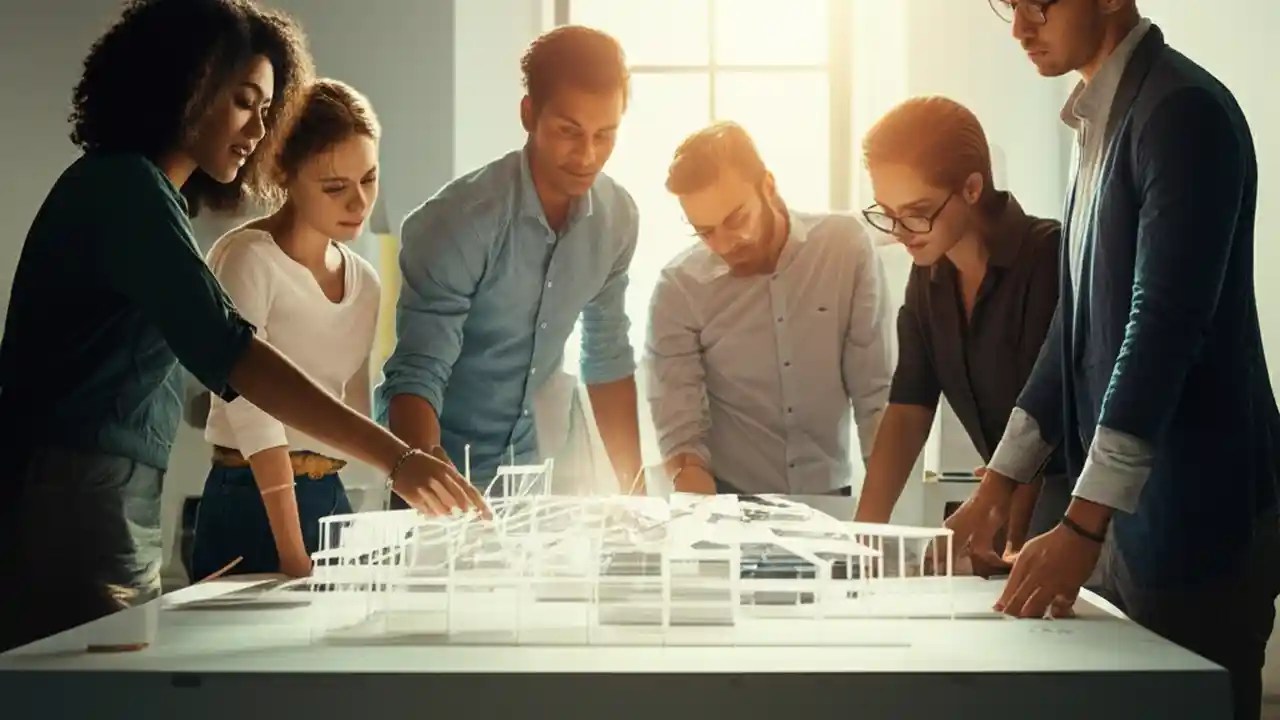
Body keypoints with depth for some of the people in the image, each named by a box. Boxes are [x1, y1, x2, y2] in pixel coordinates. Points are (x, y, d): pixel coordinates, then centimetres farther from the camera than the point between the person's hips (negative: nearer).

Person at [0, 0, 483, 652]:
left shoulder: (143, 193, 19)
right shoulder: (124, 188, -13)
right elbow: (227, 352, -25)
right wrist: (394, 458, -30)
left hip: (115, 505, 10)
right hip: (74, 505, -10)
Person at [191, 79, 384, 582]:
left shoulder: (364, 281, 12)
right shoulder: (247, 258, -10)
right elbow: (251, 408, -18)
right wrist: (292, 553, -23)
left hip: (332, 500, 7)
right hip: (253, 503, -6)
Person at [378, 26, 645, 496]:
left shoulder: (616, 217, -7)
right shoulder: (461, 221, -23)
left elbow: (608, 359, 4)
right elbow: (417, 376, -26)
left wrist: (633, 488, 2)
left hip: (525, 465, 5)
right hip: (439, 466, -5)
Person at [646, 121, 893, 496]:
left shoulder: (846, 248, -8)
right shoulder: (678, 290, -8)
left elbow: (876, 391, -5)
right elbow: (679, 431, -9)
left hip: (828, 495, 2)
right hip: (729, 499, -1)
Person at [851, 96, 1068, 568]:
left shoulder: (1050, 259, -17)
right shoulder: (928, 275, 5)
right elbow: (908, 410, 2)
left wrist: (1003, 540, -27)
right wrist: (865, 529, -8)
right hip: (1024, 493, 6)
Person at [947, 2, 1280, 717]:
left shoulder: (1185, 113, -14)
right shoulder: (1103, 118, 11)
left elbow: (1166, 325, -22)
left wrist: (1082, 525, -25)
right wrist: (997, 487, 15)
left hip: (1198, 518, -8)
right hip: (1129, 509, 8)